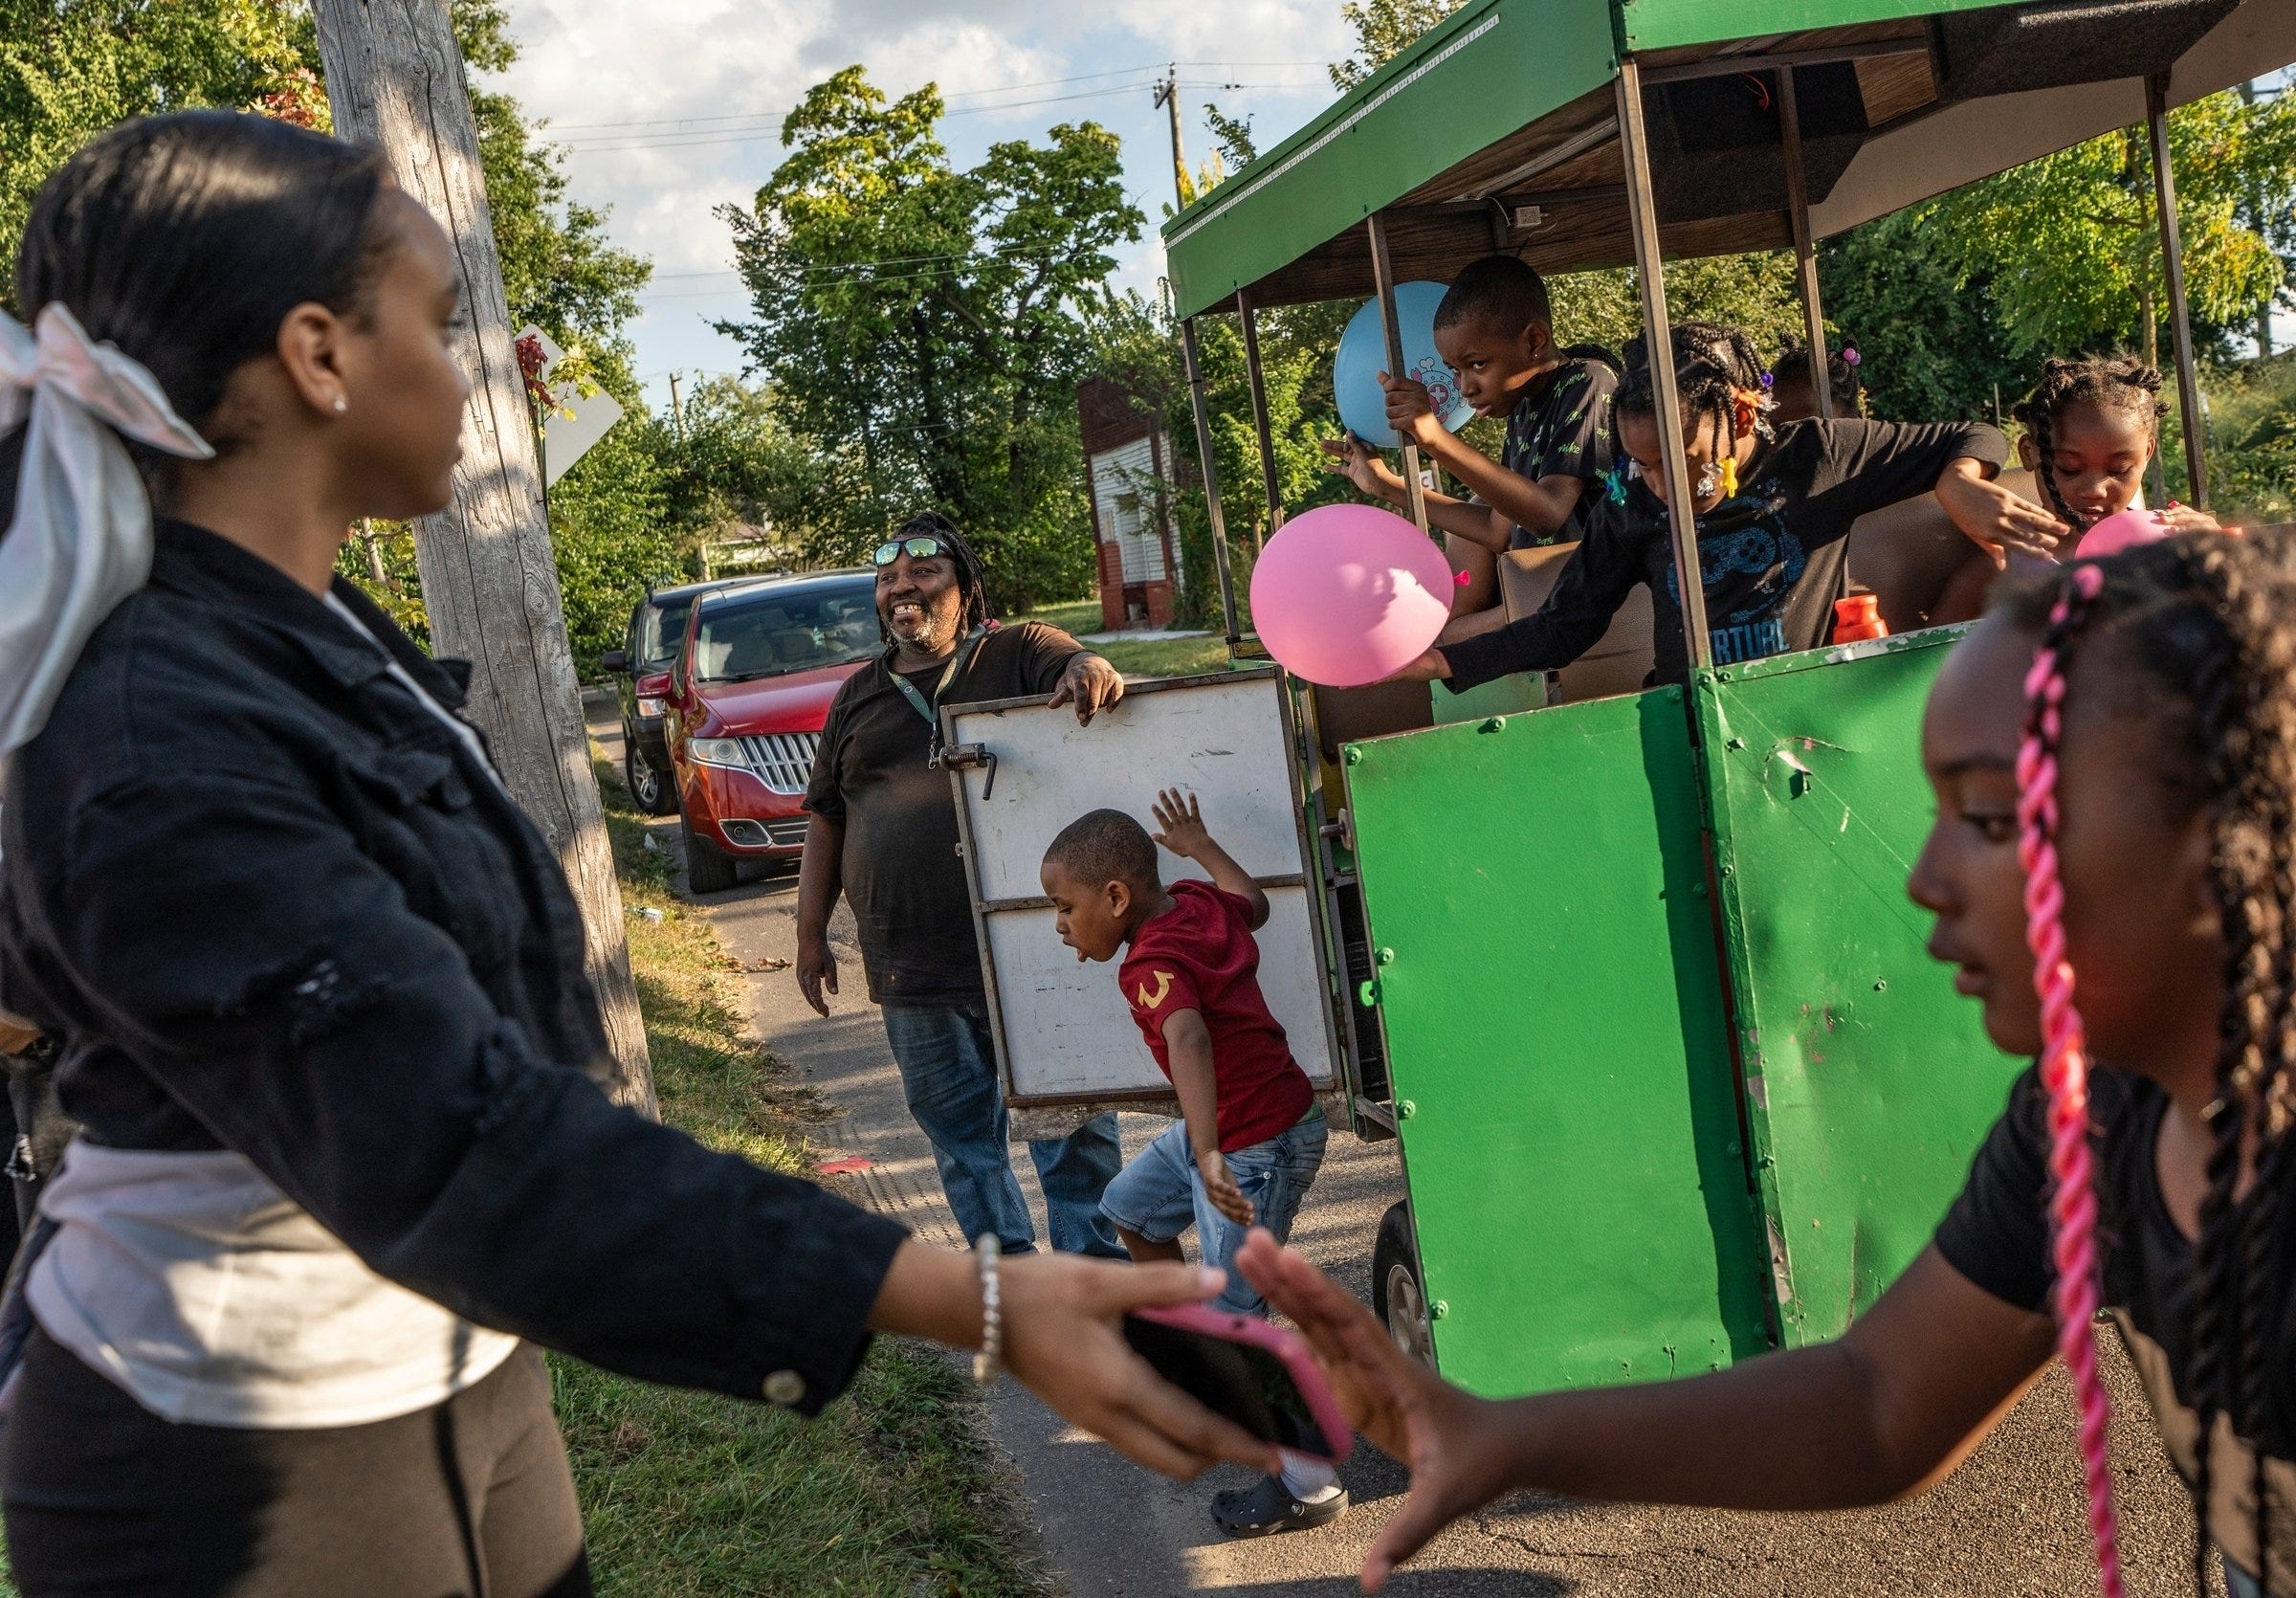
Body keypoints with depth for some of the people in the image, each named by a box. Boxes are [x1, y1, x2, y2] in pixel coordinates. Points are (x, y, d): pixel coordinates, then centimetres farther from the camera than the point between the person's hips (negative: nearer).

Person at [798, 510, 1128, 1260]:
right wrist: (810, 933, 14)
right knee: (957, 1127, 11)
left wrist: (1092, 673, -40)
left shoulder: (1020, 653, 3)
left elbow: (1083, 673, -15)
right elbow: (825, 818, 17)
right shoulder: (860, 696, 15)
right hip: (910, 968, 4)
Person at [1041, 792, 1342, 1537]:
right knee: (1132, 1206, 28)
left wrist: (1208, 1156, -61)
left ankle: (1310, 1488, 4)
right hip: (1214, 1131, 10)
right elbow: (1253, 905, 19)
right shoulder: (1200, 901, -4)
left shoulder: (1154, 965, -29)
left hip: (1258, 1150, -10)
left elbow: (1189, 1039, -48)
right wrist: (1199, 845, 31)